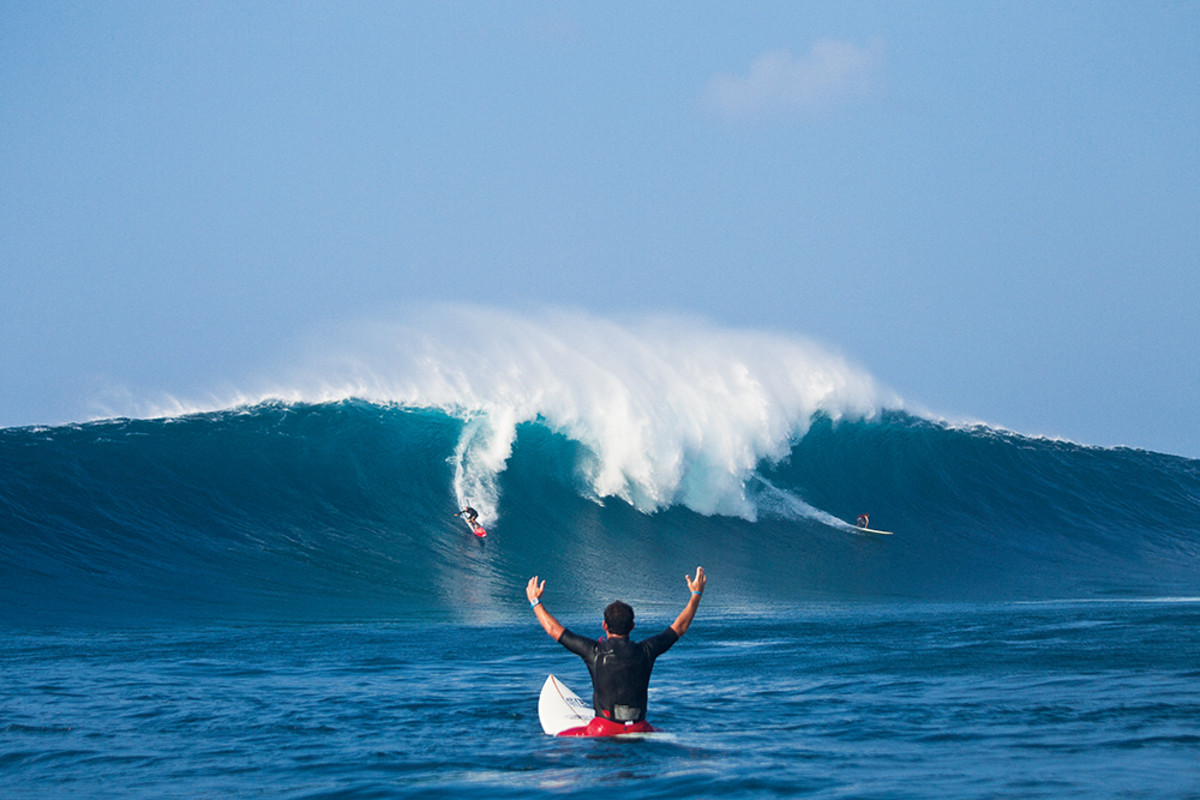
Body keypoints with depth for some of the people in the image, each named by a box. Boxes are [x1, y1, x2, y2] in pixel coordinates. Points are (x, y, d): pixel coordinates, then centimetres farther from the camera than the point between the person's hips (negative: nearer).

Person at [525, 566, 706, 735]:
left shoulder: (595, 651, -6)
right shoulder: (645, 651, 0)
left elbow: (554, 630, 6)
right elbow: (679, 627, 15)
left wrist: (535, 602, 20)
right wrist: (696, 594, 28)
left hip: (602, 732, -3)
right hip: (638, 731, 3)